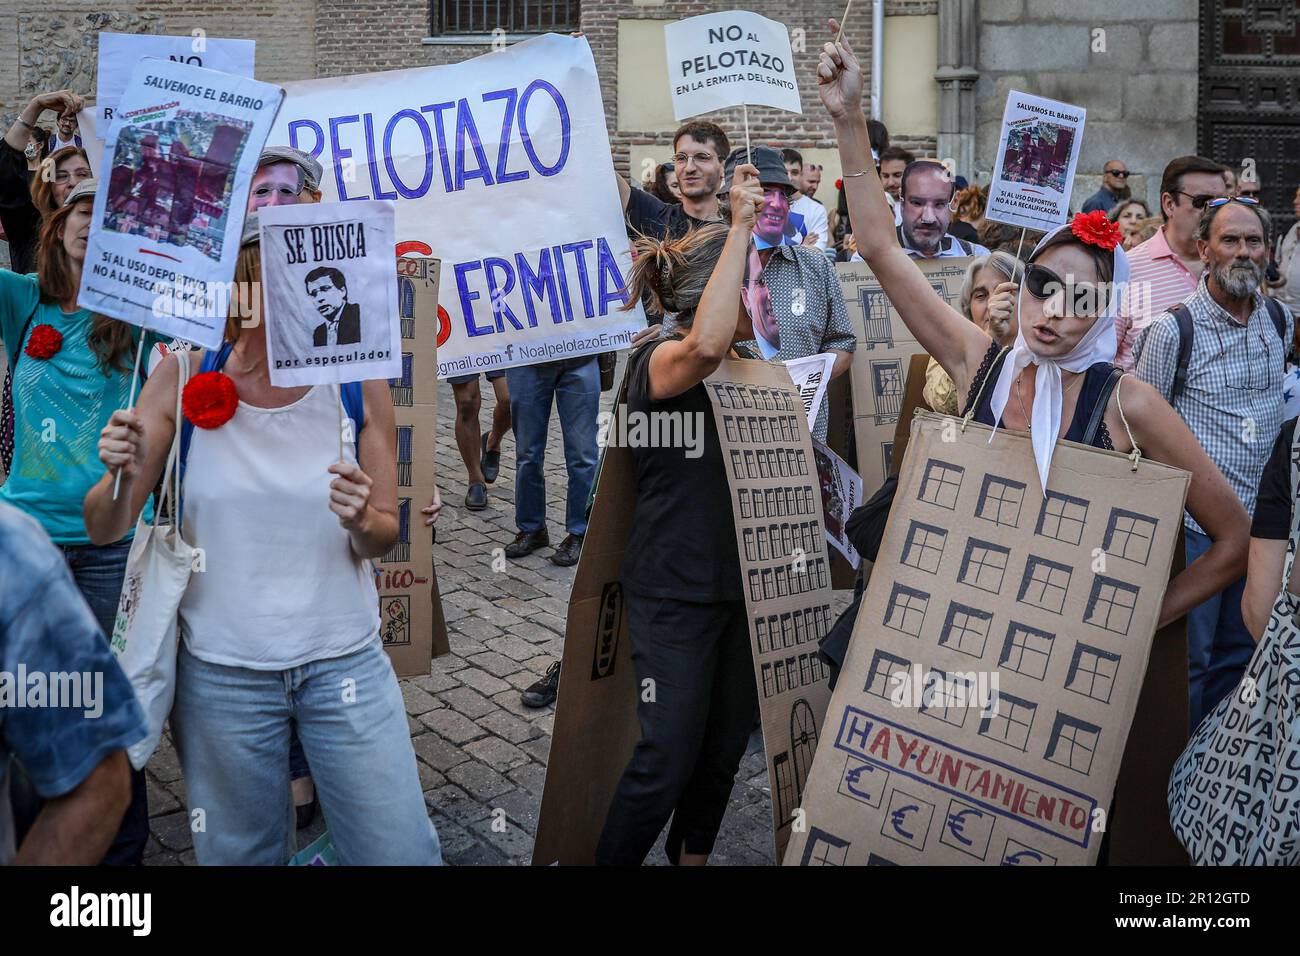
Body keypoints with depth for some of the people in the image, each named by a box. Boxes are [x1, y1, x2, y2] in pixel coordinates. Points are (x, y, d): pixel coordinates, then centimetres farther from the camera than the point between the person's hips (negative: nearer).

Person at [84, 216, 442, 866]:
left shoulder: (357, 381, -7)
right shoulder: (184, 378, -7)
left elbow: (382, 538, 1)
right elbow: (104, 529, -3)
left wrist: (364, 522, -21)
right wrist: (123, 474, -24)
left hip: (345, 662, 0)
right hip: (221, 673, 0)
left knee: (400, 853, 2)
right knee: (238, 856, 14)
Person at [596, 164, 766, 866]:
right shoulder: (658, 360, -15)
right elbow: (704, 346, -39)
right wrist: (740, 226, -34)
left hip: (740, 583, 8)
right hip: (675, 591, -8)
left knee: (726, 742, 16)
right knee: (668, 756, -5)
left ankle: (692, 855, 35)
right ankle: (612, 859, 13)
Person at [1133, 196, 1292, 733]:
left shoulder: (1281, 320, 5)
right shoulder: (1173, 328, -12)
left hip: (1261, 516, 6)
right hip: (1198, 521, -6)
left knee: (1238, 653, 16)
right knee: (1189, 655, 2)